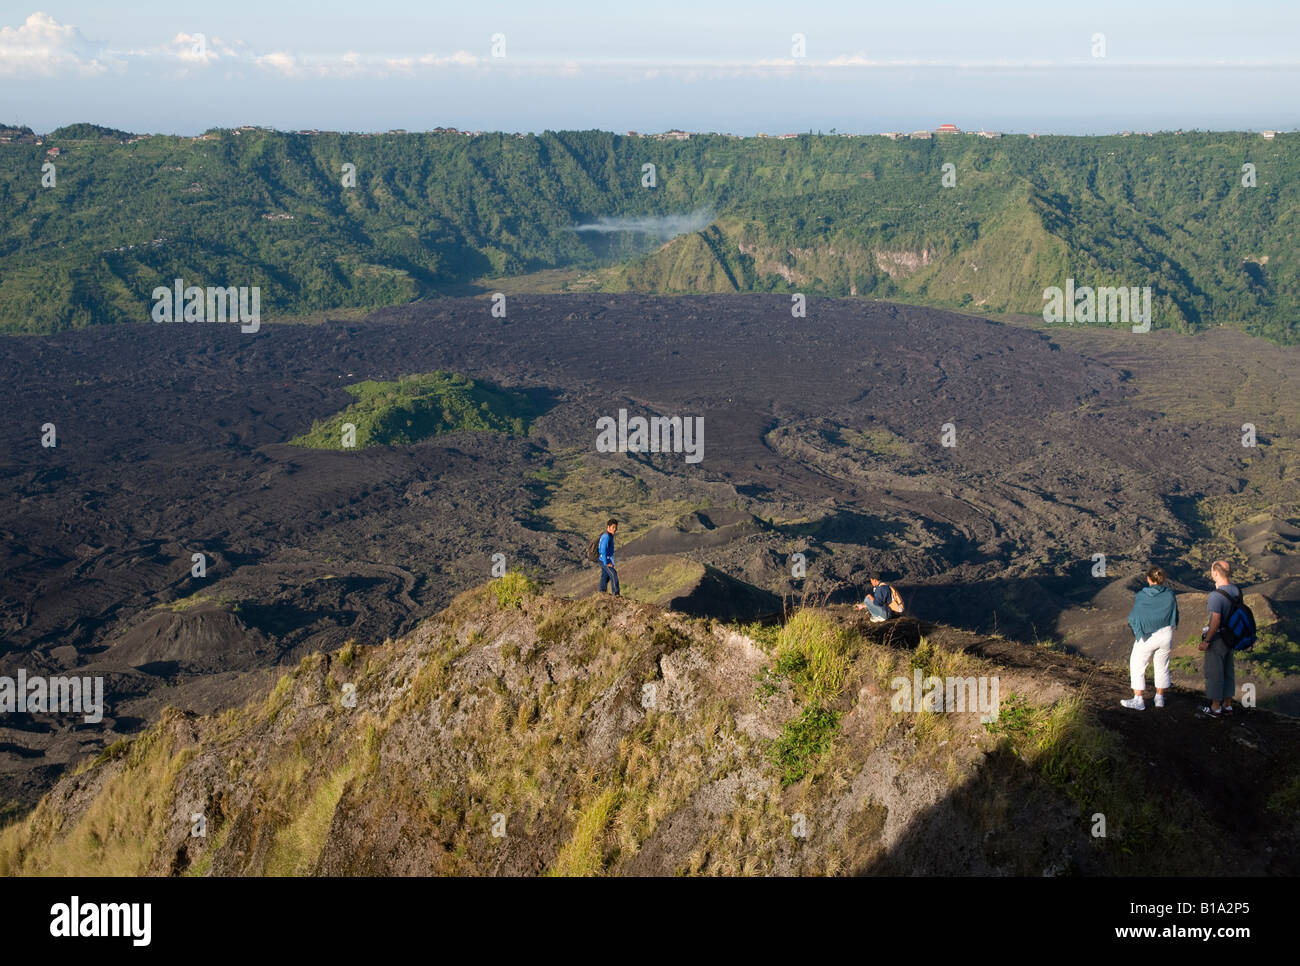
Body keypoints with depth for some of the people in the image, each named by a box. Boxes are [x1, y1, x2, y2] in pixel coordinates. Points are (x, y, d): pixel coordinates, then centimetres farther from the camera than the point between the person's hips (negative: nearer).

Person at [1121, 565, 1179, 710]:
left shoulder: (1140, 596, -14)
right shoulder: (1171, 596, -7)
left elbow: (1134, 618, -9)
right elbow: (1174, 619, 2)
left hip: (1147, 636, -3)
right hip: (1165, 635, 3)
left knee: (1137, 667, 7)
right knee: (1162, 667, 18)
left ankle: (1138, 700, 2)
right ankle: (1160, 698, 25)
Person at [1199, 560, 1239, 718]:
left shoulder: (1216, 595, -26)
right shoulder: (1236, 591, 0)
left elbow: (1215, 621, -27)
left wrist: (1206, 641, -18)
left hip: (1217, 639, -8)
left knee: (1214, 673, 5)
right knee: (1227, 672, 18)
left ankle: (1215, 708, 15)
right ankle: (1227, 705, 28)